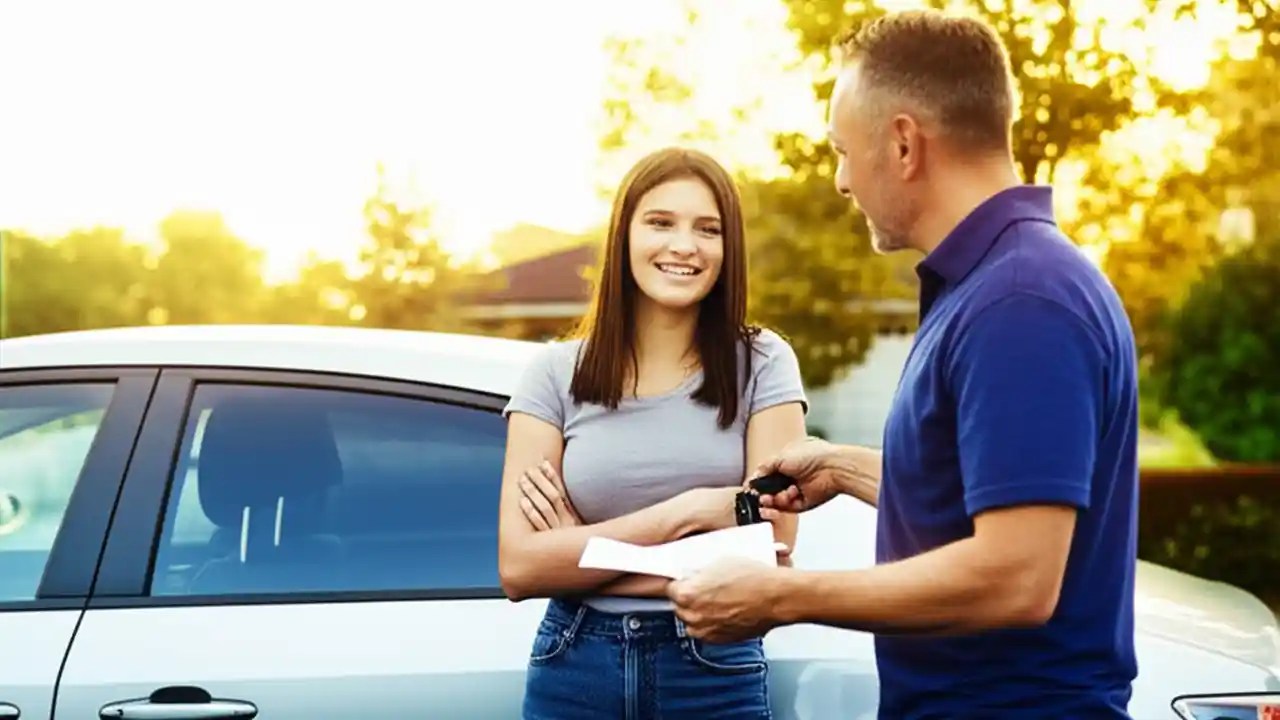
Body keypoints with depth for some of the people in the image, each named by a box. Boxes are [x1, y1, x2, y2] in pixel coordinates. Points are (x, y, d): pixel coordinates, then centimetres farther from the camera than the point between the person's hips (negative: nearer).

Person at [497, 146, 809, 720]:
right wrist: (682, 513, -17)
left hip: (717, 673, -1)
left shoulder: (762, 364, -3)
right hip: (574, 672, 1)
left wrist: (578, 549, -12)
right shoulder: (557, 373, -2)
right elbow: (519, 568, -10)